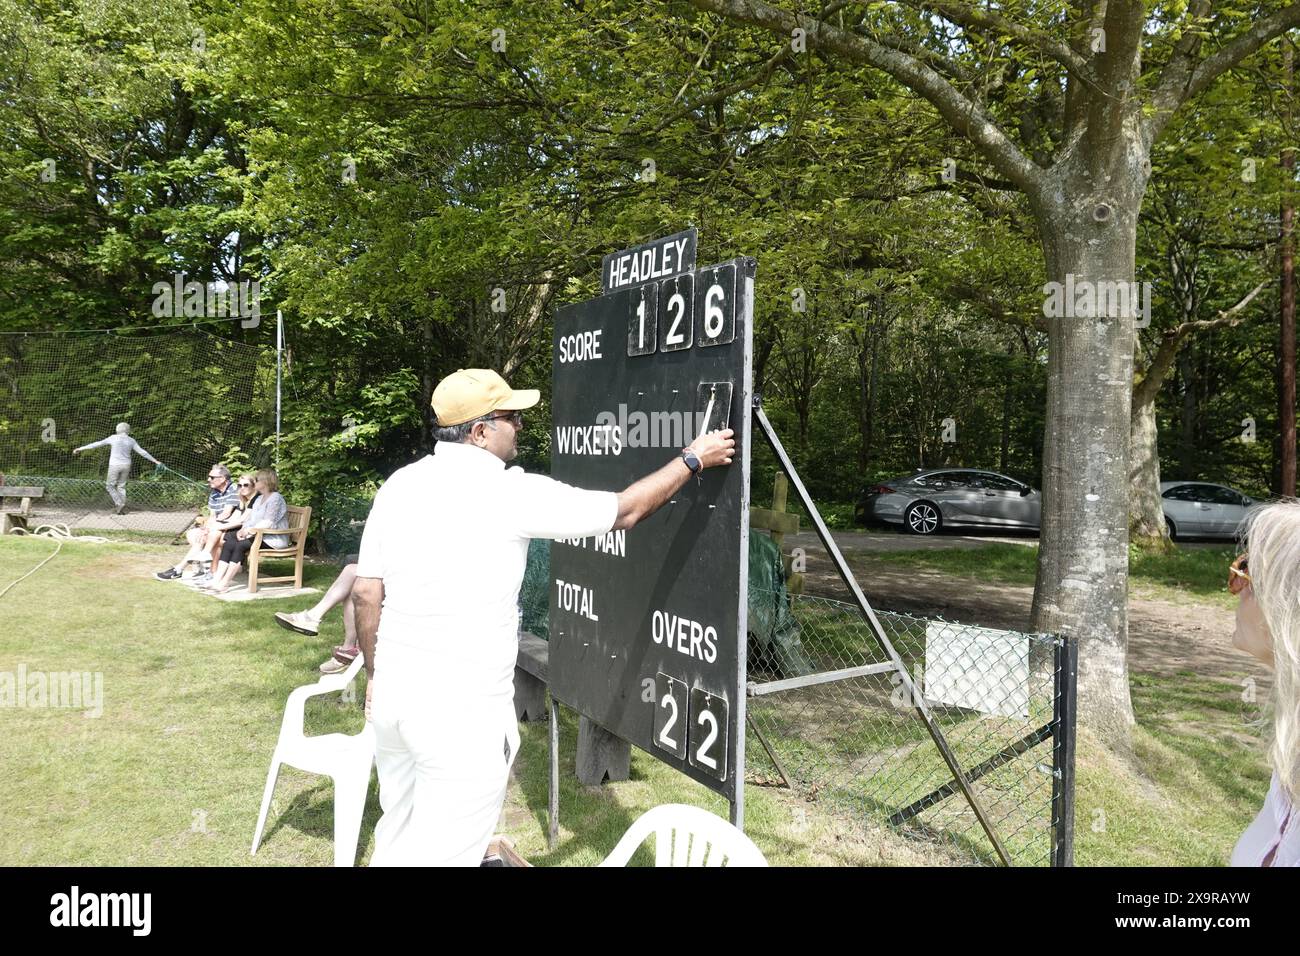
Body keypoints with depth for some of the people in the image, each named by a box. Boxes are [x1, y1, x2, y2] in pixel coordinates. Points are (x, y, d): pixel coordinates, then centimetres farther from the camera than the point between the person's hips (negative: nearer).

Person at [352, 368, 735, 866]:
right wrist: (693, 459, 7)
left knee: (398, 839, 23)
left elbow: (365, 593, 6)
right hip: (465, 708, -7)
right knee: (443, 853, 6)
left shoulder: (398, 485, 3)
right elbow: (624, 510, -5)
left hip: (394, 692, 7)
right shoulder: (511, 492, -13)